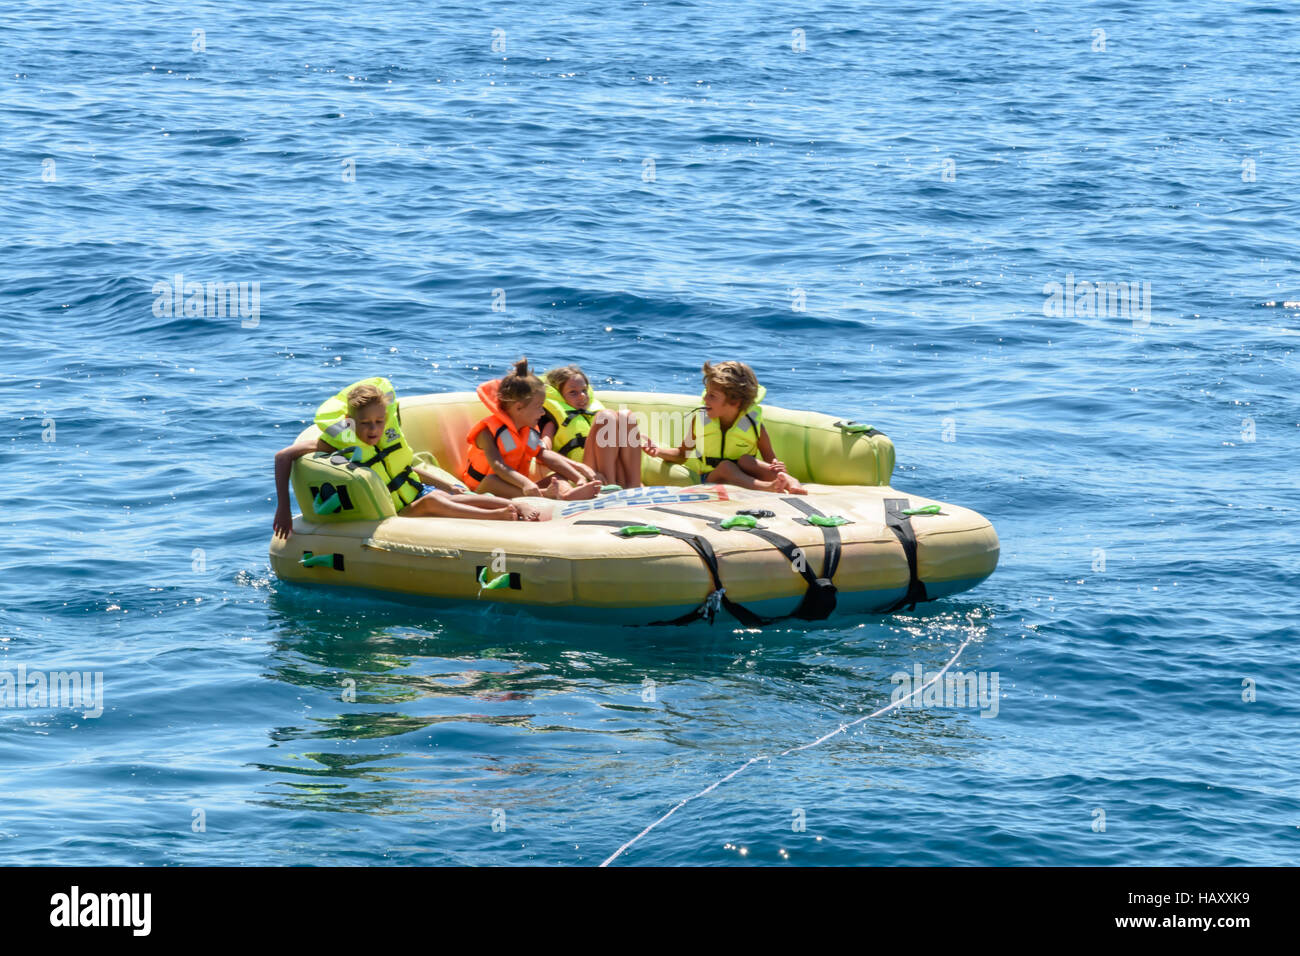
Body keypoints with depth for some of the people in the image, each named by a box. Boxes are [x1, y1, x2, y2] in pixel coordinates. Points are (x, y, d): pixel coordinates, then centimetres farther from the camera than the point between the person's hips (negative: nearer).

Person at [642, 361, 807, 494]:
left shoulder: (753, 424, -6)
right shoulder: (699, 419, 0)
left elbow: (770, 460, -2)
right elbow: (683, 454, 12)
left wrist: (777, 467, -26)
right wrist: (659, 452, -6)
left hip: (746, 478, 0)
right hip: (711, 479, 0)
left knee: (745, 460, -29)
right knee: (725, 466, -32)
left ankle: (791, 482, -46)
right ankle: (769, 487, -58)